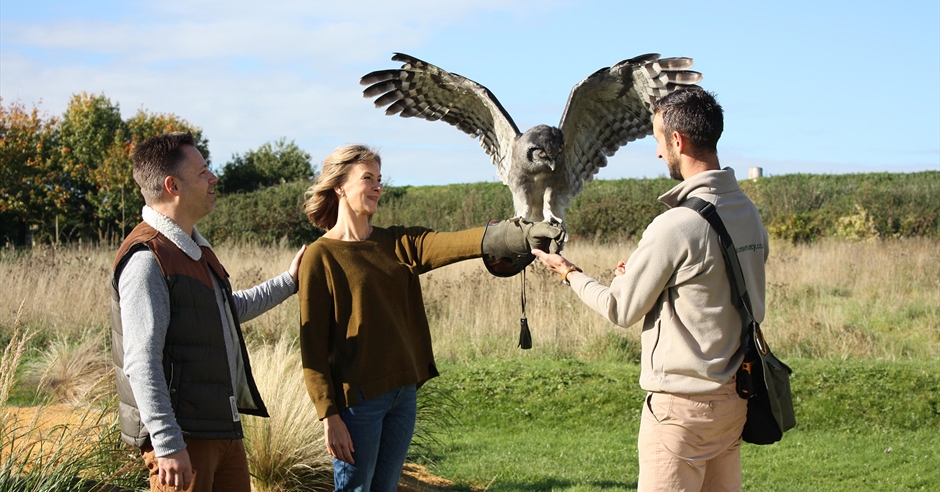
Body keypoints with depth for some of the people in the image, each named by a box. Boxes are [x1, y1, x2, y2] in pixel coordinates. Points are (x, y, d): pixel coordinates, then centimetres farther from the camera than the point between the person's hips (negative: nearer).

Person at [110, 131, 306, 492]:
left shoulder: (195, 248, 16)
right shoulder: (147, 259, -16)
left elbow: (230, 310, 34)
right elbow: (142, 364, -22)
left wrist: (289, 280, 36)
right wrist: (168, 444, -26)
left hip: (223, 429, 10)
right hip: (182, 437, -10)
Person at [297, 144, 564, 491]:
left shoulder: (396, 244, 10)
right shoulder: (320, 257, -7)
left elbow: (453, 244, -7)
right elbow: (313, 345, -9)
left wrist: (524, 235, -22)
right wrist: (329, 416, -13)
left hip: (403, 393, 6)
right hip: (357, 398, -6)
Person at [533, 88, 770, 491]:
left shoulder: (676, 226, -19)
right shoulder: (750, 215, 5)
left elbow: (621, 310, -8)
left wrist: (569, 273, 9)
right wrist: (646, 274, 17)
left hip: (682, 407, -8)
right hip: (734, 397, 8)